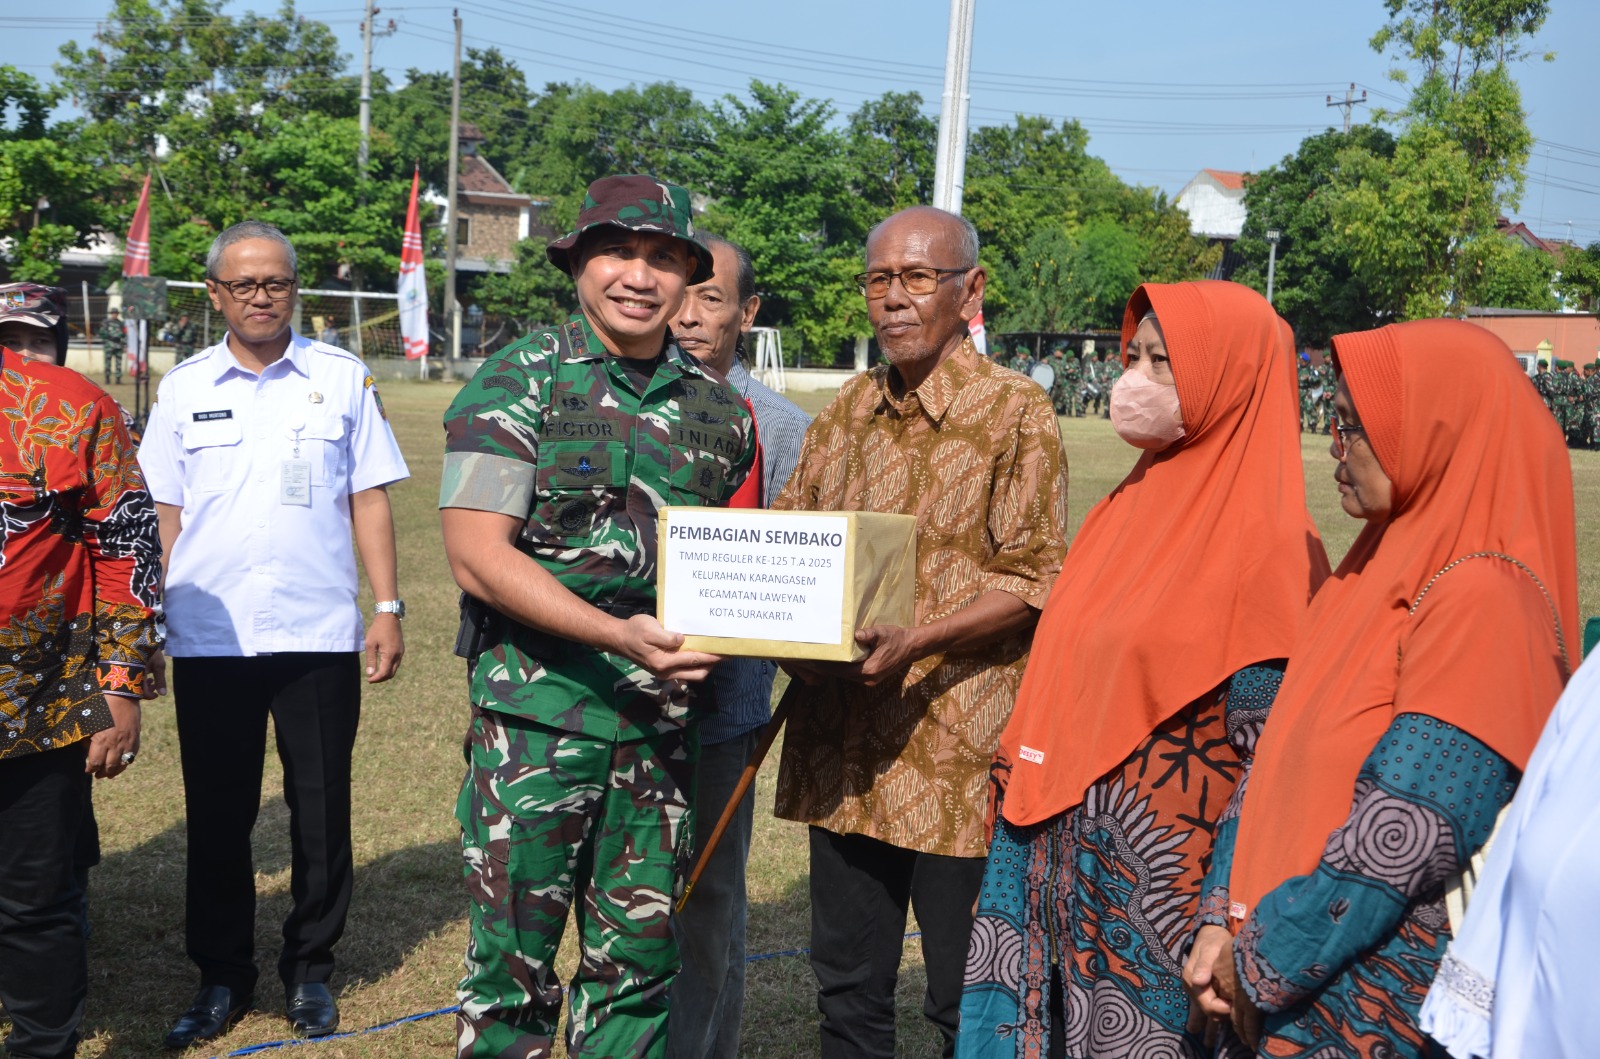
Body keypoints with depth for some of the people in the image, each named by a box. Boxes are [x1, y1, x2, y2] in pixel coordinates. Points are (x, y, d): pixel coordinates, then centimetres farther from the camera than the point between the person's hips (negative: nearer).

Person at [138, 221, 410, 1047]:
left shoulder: (342, 379, 2)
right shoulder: (184, 387, 6)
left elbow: (368, 499, 4)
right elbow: (162, 512, 8)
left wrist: (388, 608, -1)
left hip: (317, 633, -1)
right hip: (208, 637, 1)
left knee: (321, 809, 6)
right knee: (217, 814, 8)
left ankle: (310, 970, 22)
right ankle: (221, 976, 23)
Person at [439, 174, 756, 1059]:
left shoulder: (719, 408, 9)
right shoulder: (518, 382, -4)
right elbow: (476, 555, -12)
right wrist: (622, 635, -21)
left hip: (662, 721, 4)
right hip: (536, 713, -4)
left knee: (638, 964, 13)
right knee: (512, 964, 4)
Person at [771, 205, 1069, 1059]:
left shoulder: (1015, 414, -6)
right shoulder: (848, 411, 12)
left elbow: (1032, 580, -11)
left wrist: (915, 643, -24)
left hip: (956, 751, -5)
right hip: (840, 743, 6)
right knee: (847, 985, 16)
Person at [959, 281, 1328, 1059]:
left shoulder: (1268, 544, -14)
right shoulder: (1132, 508, 9)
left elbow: (1268, 757, -16)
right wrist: (1020, 790, 12)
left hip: (1160, 884, -7)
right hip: (1064, 865, 7)